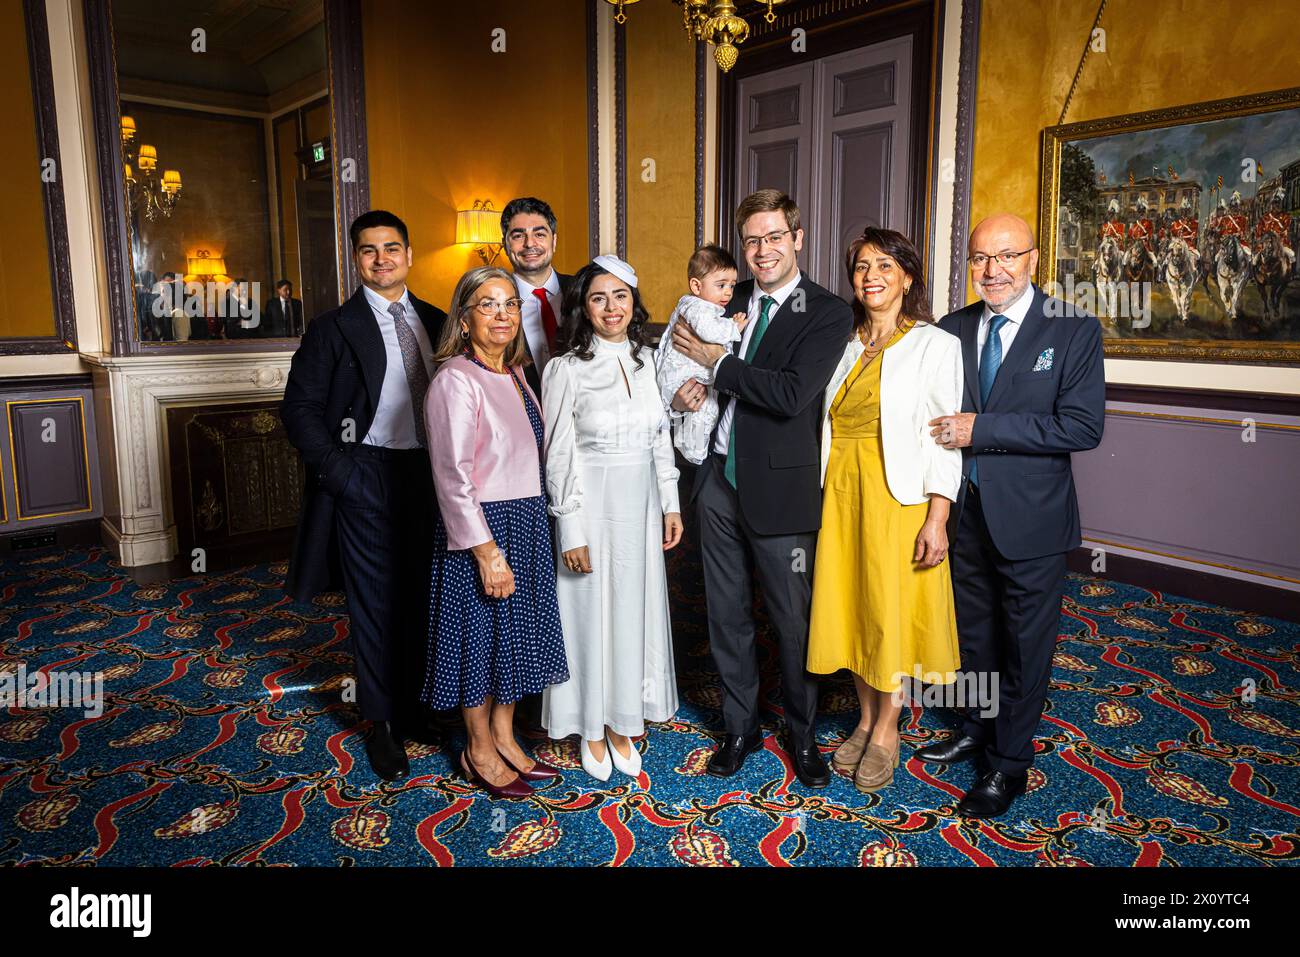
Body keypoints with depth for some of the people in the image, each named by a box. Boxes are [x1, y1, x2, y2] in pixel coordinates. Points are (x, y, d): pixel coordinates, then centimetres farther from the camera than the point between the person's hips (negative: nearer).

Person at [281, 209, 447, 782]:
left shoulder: (436, 322, 10)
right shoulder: (335, 328, -2)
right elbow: (299, 409, -5)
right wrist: (340, 472, -13)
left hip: (430, 473, 4)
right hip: (368, 478, -4)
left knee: (422, 596, 13)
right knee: (376, 603, 4)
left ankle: (411, 706, 32)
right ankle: (382, 723, 21)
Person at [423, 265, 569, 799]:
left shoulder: (514, 375, 9)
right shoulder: (456, 381, -16)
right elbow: (453, 476, -20)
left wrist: (533, 523, 10)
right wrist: (487, 551, -20)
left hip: (527, 522, 8)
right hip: (480, 527, -8)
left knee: (517, 631, 17)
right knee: (480, 634, 7)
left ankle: (504, 738, 34)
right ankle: (479, 751, 27)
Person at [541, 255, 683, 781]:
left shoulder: (646, 360, 5)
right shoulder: (566, 369, -11)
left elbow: (661, 438, 11)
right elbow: (559, 457, -11)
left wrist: (670, 503, 8)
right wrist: (572, 531, -13)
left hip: (641, 505, 5)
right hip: (591, 506, -5)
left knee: (634, 612, 13)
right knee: (590, 613, 7)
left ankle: (622, 723, 31)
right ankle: (591, 729, 26)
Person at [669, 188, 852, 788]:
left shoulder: (828, 313, -7)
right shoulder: (730, 300, 10)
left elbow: (792, 394, -21)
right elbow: (691, 360, 21)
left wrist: (717, 362, -12)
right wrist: (691, 390, -3)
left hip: (779, 486, -5)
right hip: (720, 477, 5)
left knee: (793, 620, 8)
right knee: (726, 614, 14)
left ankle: (803, 736, 30)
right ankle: (740, 728, 33)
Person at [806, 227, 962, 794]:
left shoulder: (934, 345, -5)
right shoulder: (844, 345, 10)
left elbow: (942, 438, -10)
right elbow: (828, 423, 11)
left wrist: (936, 519, -15)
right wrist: (824, 498, 5)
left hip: (899, 498, -5)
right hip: (841, 494, 5)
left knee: (893, 611, 5)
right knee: (850, 606, 12)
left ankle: (886, 731, 24)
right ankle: (866, 719, 31)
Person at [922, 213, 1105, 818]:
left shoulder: (1074, 330, -10)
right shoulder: (953, 330, 3)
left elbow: (1083, 427, -19)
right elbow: (941, 415, 7)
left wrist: (981, 429, -22)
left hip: (1029, 517, -4)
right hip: (965, 511, 4)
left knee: (1024, 643, 9)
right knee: (975, 633, 20)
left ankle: (1010, 763, 26)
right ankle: (981, 728, 42)